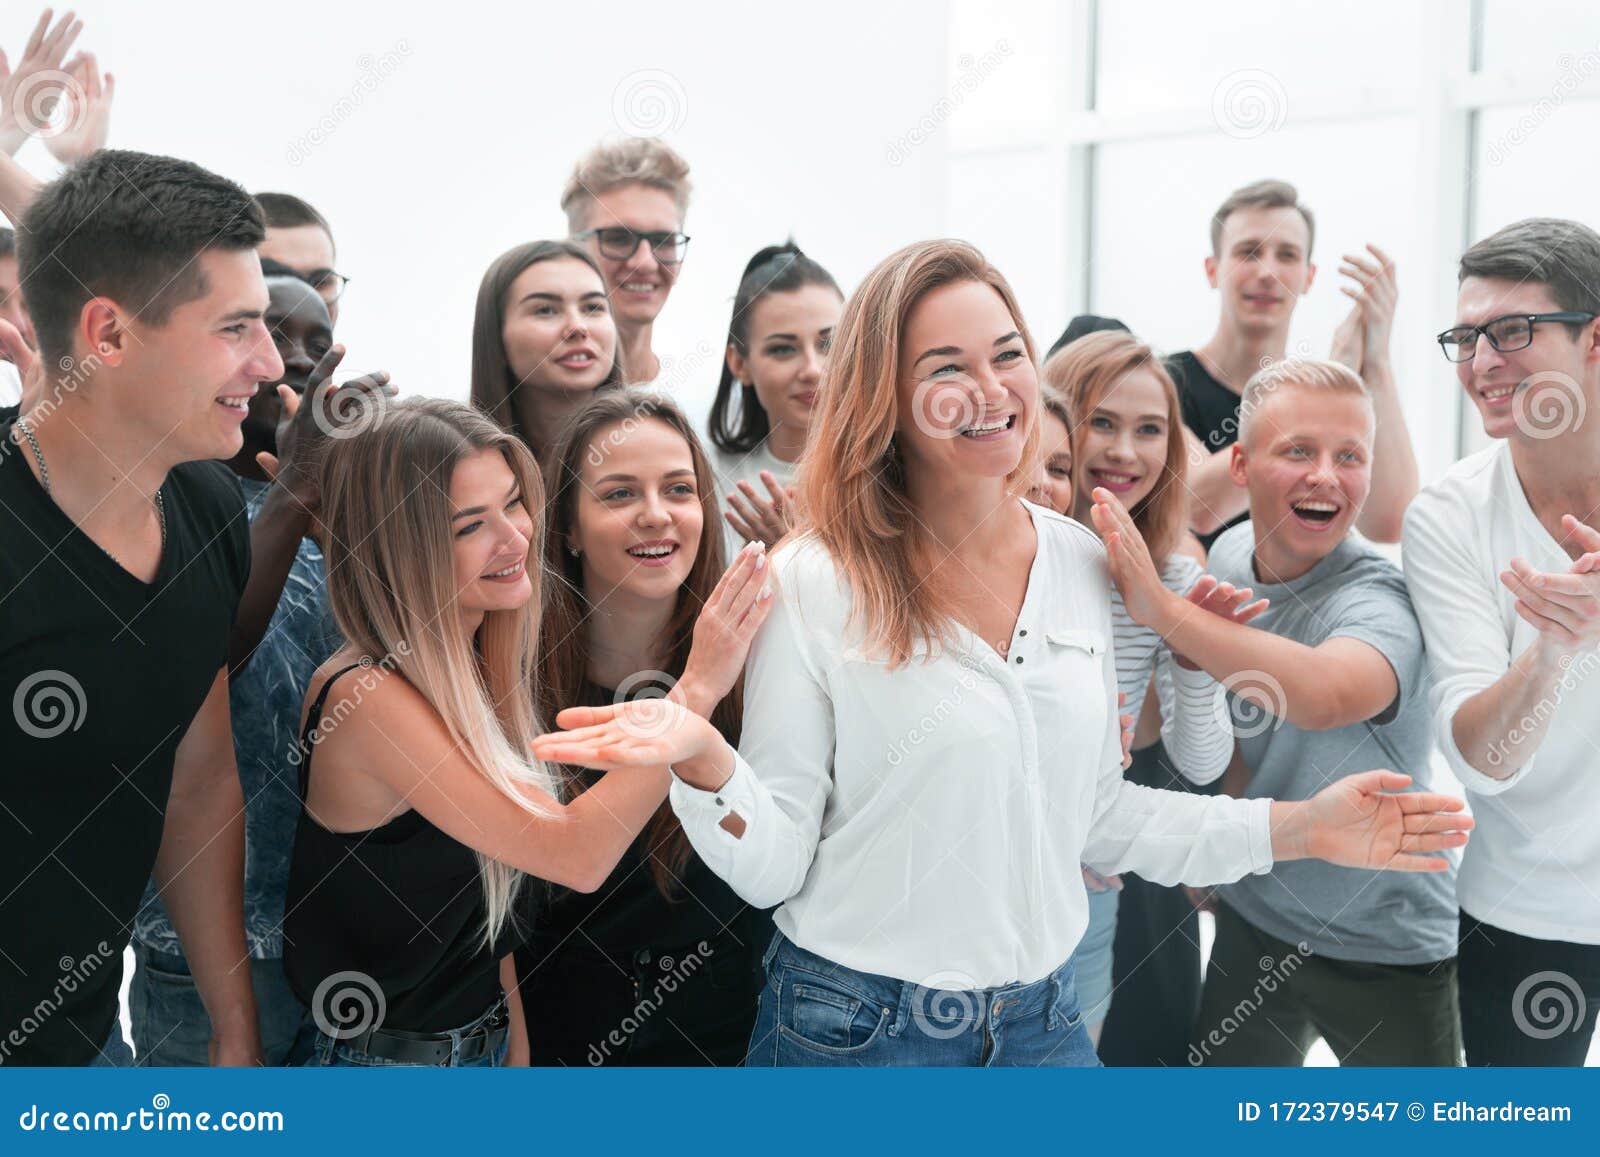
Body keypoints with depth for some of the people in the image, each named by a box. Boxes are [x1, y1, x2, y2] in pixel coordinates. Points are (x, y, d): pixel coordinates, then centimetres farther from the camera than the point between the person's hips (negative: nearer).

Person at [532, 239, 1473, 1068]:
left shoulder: (1083, 563, 0)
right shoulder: (817, 583, -14)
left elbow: (1092, 815, 8)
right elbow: (774, 866, -13)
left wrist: (1297, 828, 3)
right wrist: (707, 763, -32)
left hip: (1042, 1022, 4)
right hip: (857, 1031, -4)